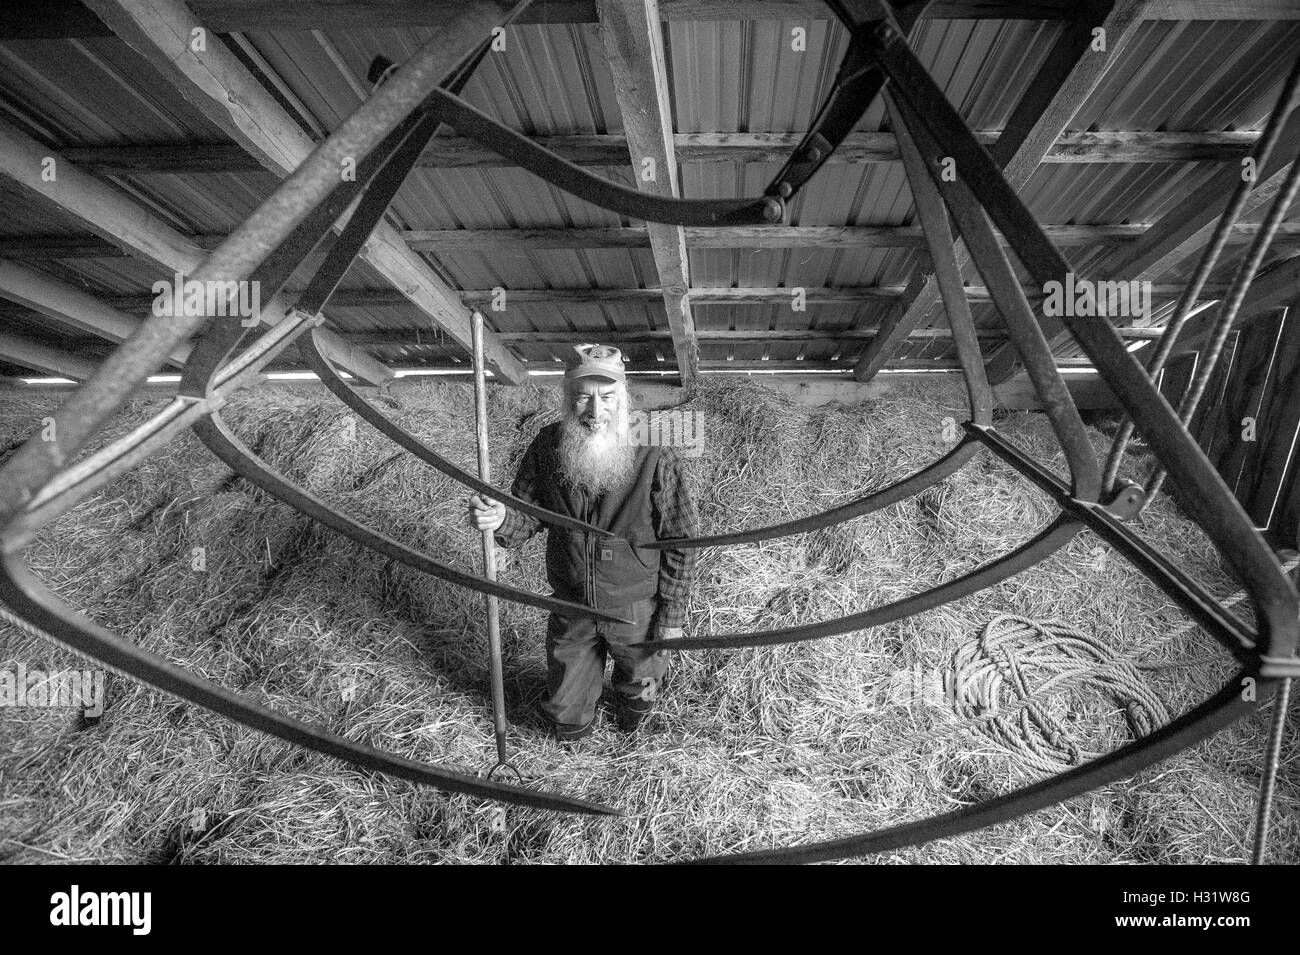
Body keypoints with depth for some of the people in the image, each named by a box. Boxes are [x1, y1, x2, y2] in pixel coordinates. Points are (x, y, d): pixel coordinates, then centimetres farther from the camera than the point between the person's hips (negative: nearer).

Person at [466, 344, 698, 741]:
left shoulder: (656, 462, -24)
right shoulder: (548, 446, -15)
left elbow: (680, 545, -14)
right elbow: (528, 514, -6)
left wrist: (672, 616, -9)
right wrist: (500, 519, -29)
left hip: (636, 609, -2)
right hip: (570, 606, 2)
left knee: (639, 690, 27)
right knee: (565, 715, 21)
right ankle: (573, 724, 57)